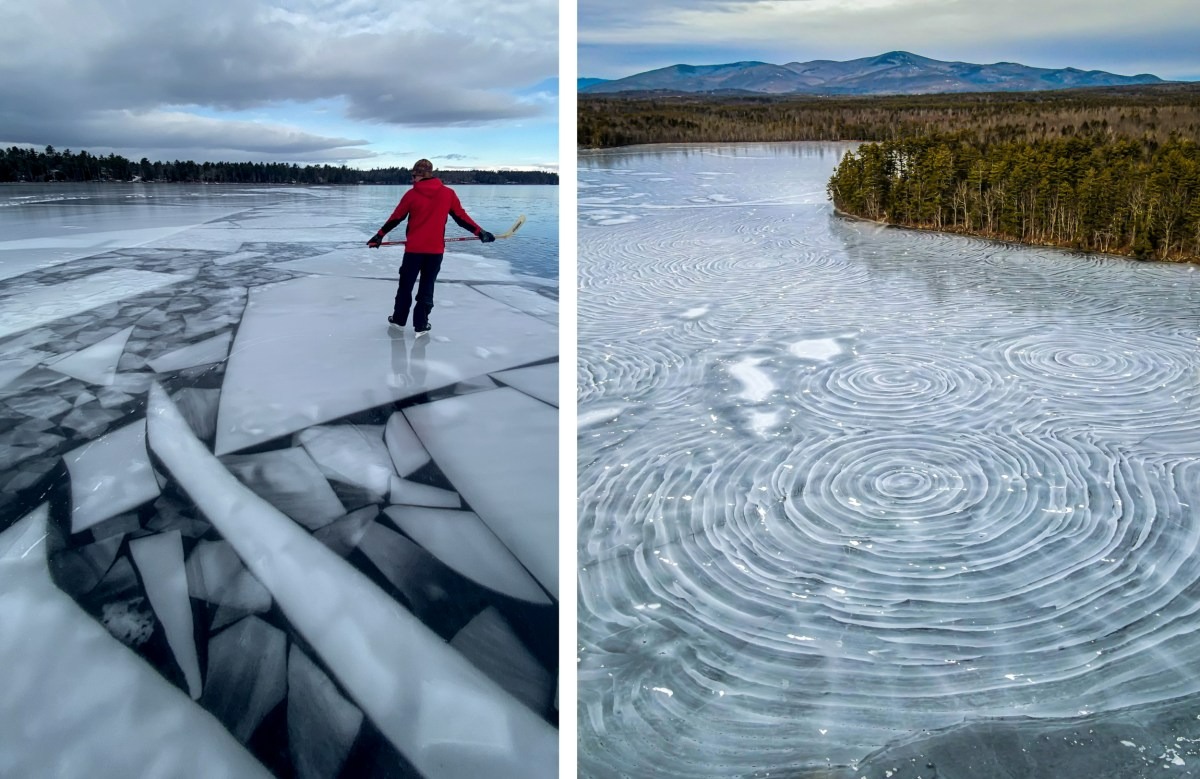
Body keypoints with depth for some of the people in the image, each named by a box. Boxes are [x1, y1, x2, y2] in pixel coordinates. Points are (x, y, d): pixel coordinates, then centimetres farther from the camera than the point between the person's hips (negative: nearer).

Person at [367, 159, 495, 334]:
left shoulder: (412, 194, -6)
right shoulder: (448, 193, -2)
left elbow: (395, 218, 1)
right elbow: (461, 217, 2)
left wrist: (379, 235, 12)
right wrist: (480, 232, 11)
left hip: (414, 248, -1)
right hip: (436, 249, 1)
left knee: (406, 284, 15)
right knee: (427, 287, 8)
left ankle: (399, 318, 25)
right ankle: (421, 324, 9)